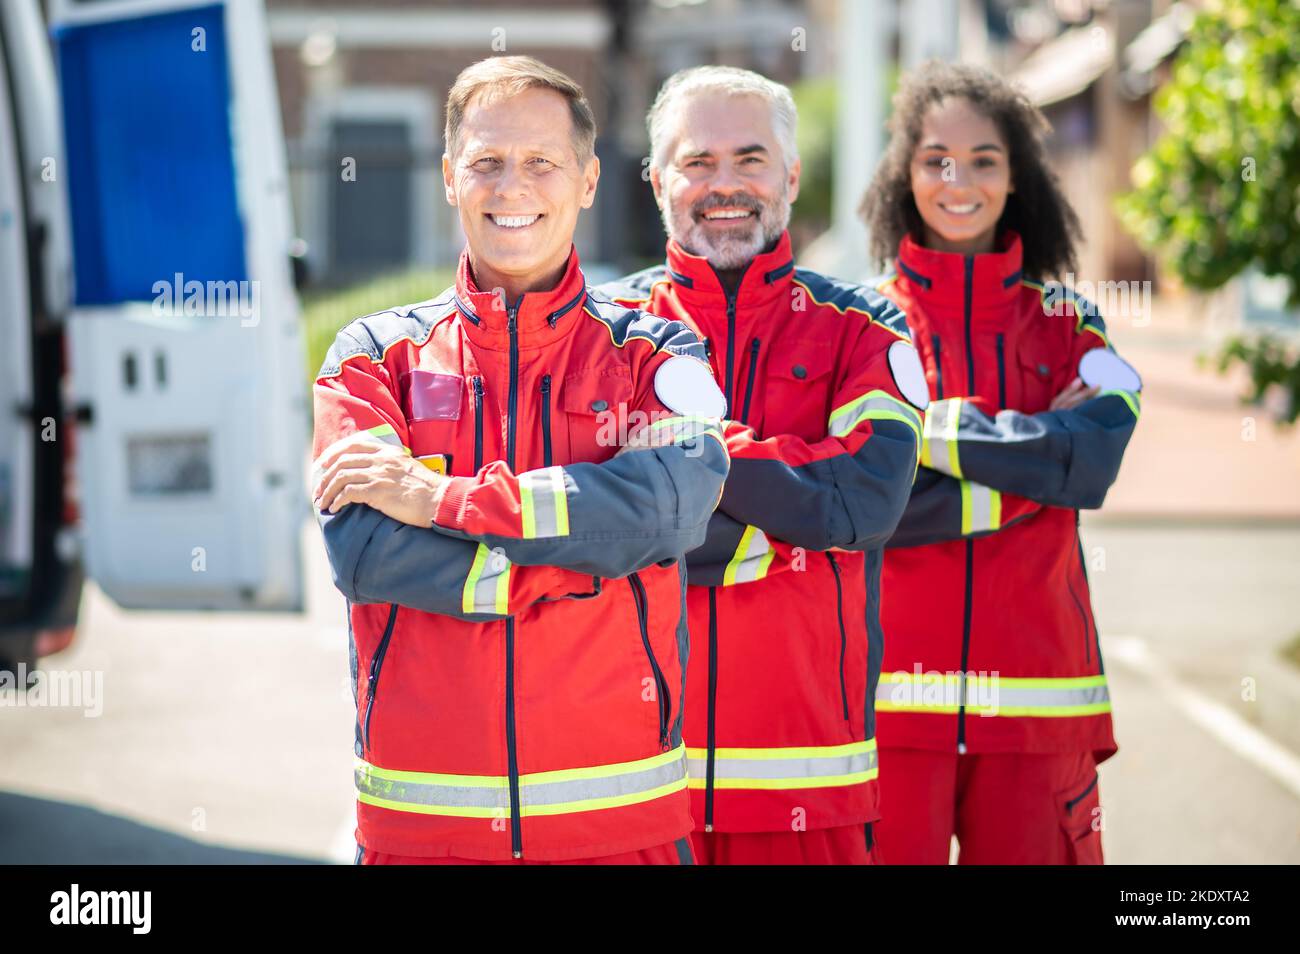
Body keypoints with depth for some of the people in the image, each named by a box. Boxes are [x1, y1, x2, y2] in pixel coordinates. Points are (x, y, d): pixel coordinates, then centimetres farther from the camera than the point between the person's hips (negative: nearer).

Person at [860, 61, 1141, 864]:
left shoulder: (1067, 327, 10)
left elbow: (1093, 461, -8)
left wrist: (929, 427, -11)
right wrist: (1027, 459, -9)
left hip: (1034, 695, 1)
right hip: (893, 690, -1)